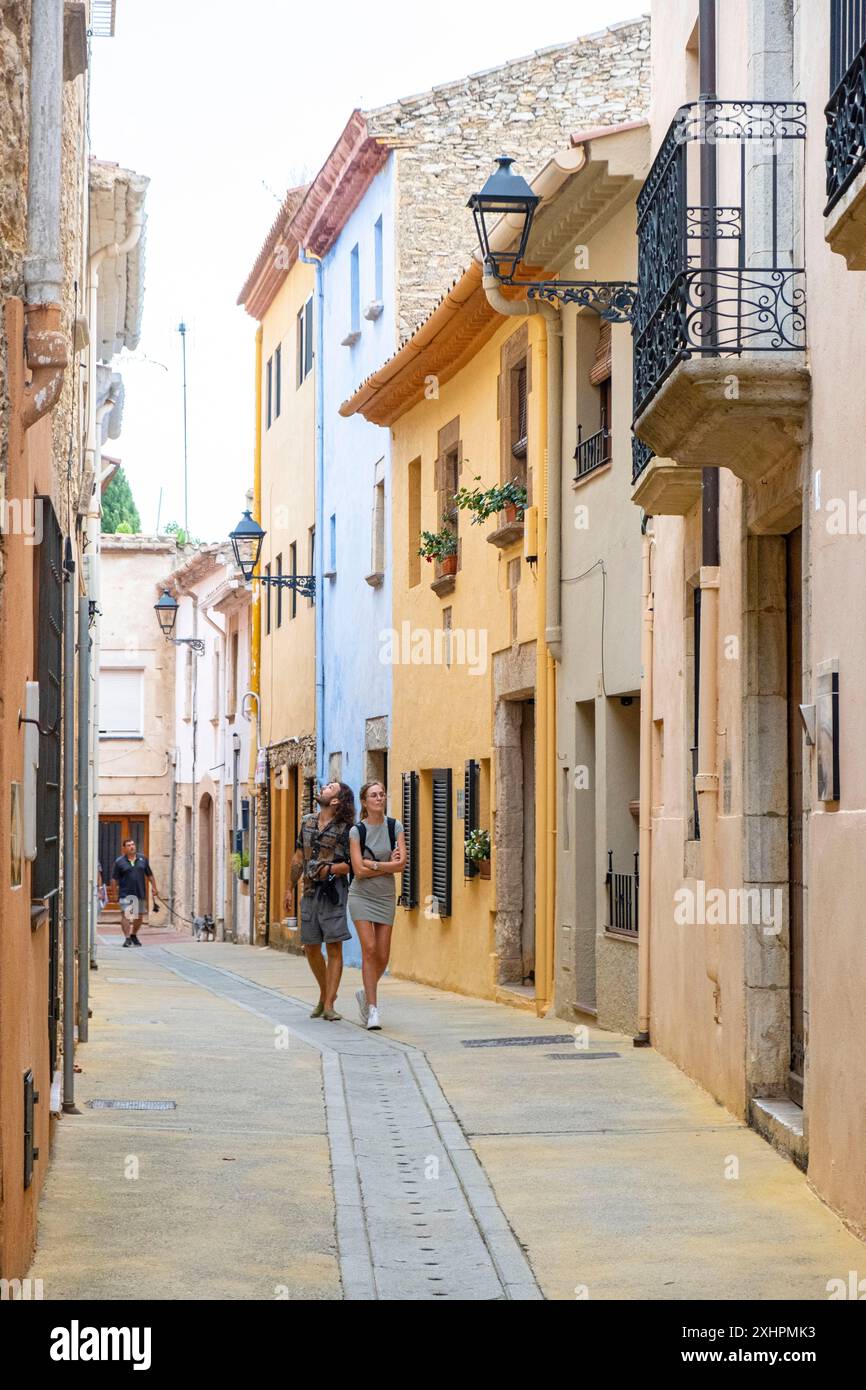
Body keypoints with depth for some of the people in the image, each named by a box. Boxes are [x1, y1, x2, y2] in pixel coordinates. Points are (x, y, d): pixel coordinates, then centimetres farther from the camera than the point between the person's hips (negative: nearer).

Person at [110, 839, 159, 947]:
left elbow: (149, 874, 16)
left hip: (140, 893, 4)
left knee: (138, 916, 11)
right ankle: (127, 938, -13)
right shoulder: (119, 862, -1)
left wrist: (153, 887, 12)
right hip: (125, 893, -4)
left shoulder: (142, 859, 9)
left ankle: (134, 935, 31)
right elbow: (114, 878, 0)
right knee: (125, 915, -13)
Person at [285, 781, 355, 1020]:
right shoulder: (307, 822, 12)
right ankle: (325, 994, 30)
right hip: (310, 891, 6)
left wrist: (331, 869, -19)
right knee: (310, 947, 11)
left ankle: (329, 1005, -7)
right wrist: (290, 888, 20)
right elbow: (298, 858, 19)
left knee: (334, 947, -7)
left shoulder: (345, 829, -6)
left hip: (333, 892, -6)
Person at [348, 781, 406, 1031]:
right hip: (362, 895, -3)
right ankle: (372, 1009, -9)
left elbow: (402, 864, -9)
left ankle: (366, 994, 30)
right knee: (369, 949, -13)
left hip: (386, 897, 3)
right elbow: (359, 870, -13)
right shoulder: (357, 831, -6)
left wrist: (372, 864, -16)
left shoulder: (395, 827, 1)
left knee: (382, 956, 3)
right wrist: (388, 865, -12)